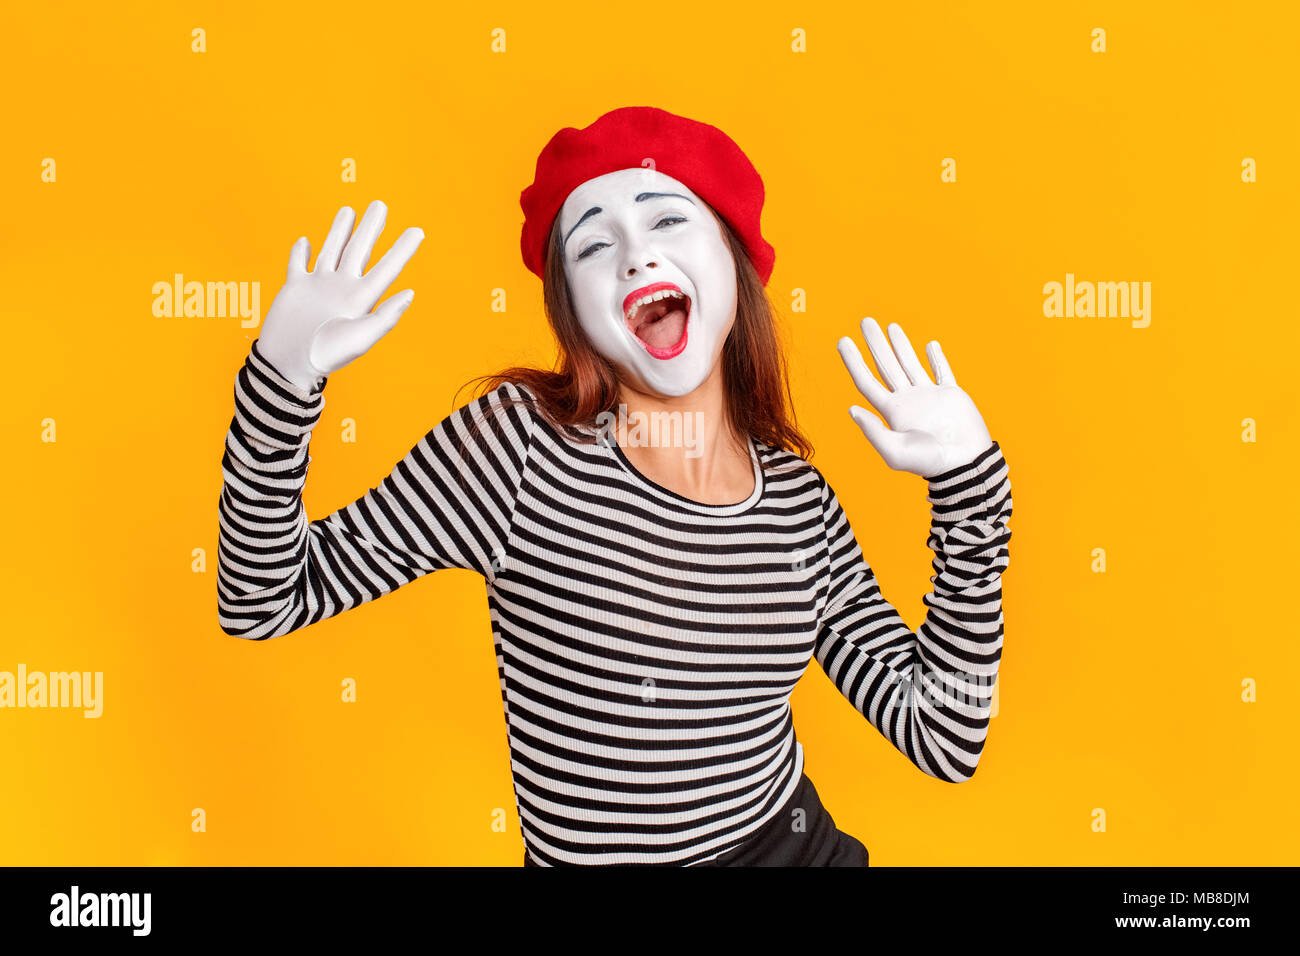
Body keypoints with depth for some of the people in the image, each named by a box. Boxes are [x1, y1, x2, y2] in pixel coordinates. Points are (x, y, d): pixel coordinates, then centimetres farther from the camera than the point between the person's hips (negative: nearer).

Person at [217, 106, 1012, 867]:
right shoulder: (520, 441, -16)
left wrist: (970, 491, -8)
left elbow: (942, 739, -5)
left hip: (802, 845, 2)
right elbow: (266, 601, -11)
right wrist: (282, 384, -24)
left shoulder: (799, 497, -6)